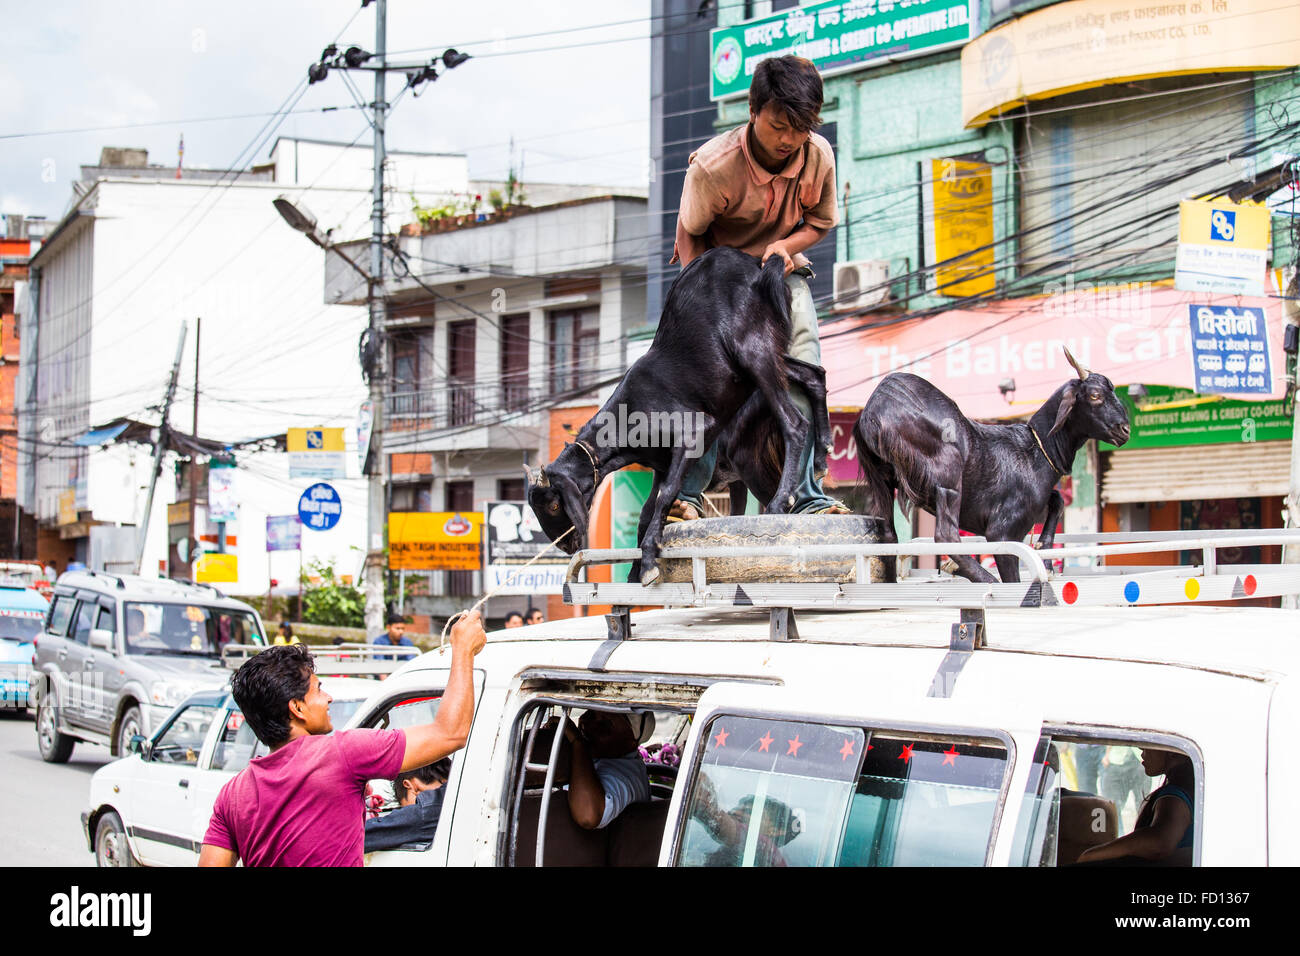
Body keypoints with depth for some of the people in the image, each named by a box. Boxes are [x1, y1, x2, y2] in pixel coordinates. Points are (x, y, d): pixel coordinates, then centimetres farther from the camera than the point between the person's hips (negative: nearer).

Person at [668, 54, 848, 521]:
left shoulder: (818, 155, -18)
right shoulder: (713, 165, -28)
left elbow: (820, 222, 0)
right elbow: (689, 236, -13)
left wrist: (786, 246, -21)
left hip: (782, 269, 3)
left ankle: (807, 497, -14)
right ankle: (687, 494, -19)